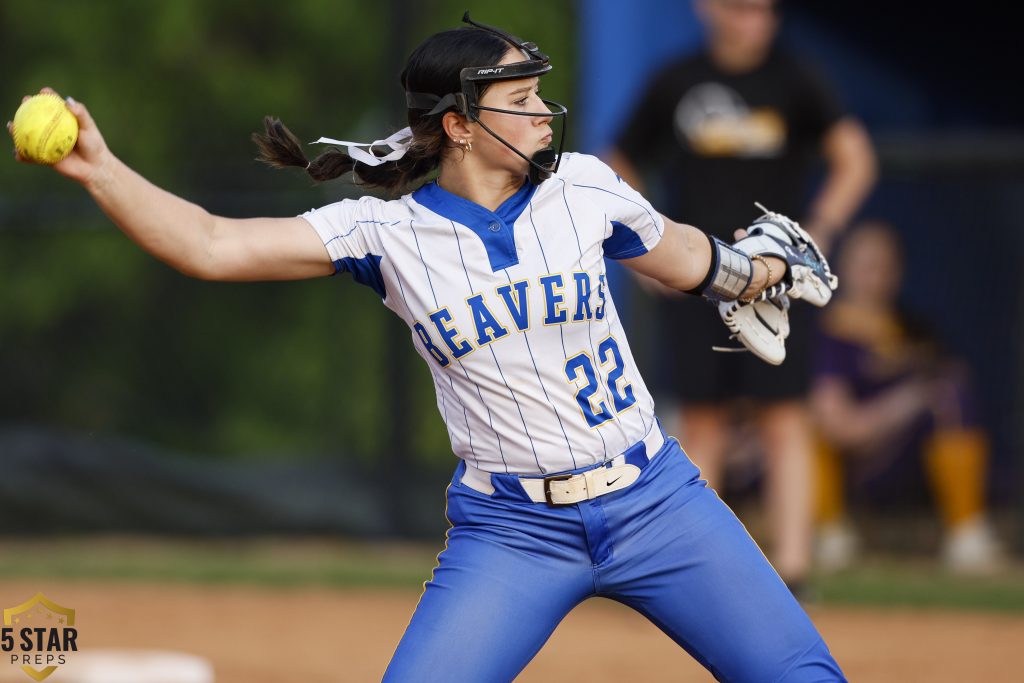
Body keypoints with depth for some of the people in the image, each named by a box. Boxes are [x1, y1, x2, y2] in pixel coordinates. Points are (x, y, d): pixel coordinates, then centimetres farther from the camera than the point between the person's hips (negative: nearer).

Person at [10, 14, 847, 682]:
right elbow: (211, 245, -16)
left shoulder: (581, 187, -1)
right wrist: (100, 169, -26)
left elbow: (683, 259, 21)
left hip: (652, 501, 2)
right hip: (511, 532, -2)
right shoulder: (386, 234, -7)